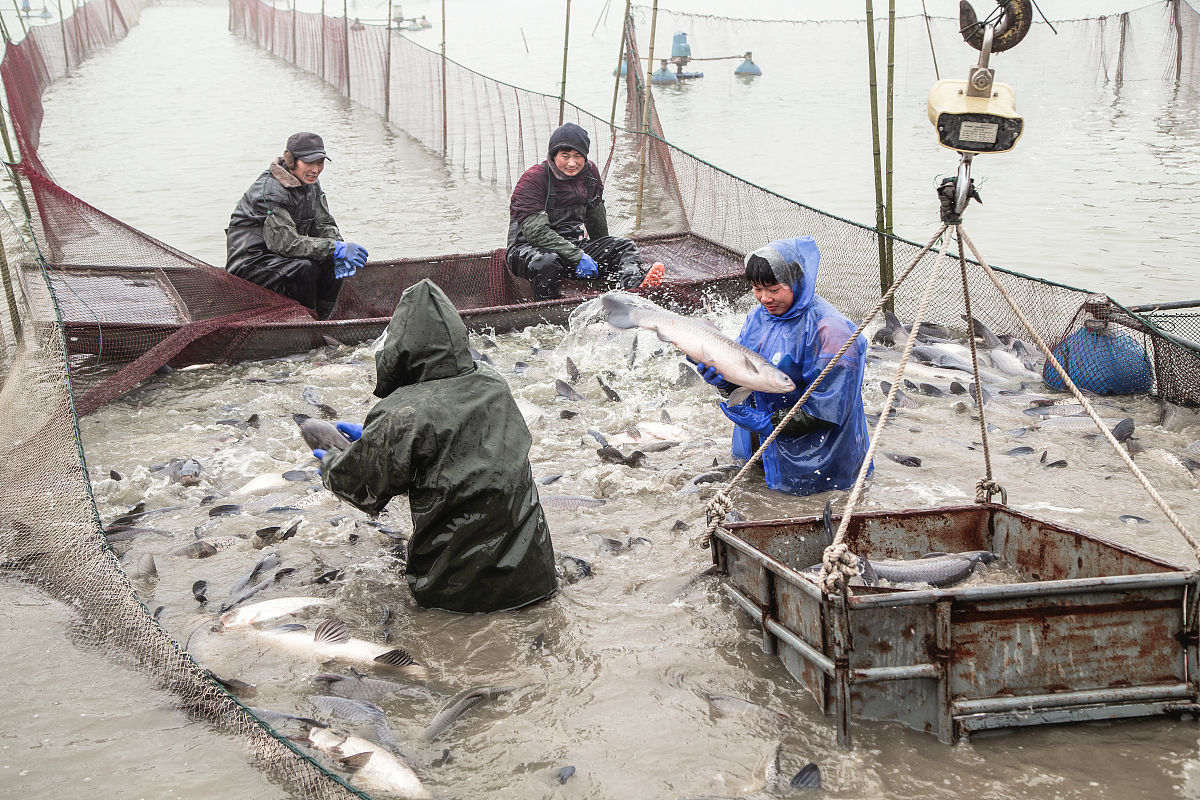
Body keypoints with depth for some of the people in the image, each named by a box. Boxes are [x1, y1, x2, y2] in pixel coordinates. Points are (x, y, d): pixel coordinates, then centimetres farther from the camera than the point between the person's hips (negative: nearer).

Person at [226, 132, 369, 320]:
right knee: (305, 268, -32)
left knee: (334, 262, -12)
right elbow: (286, 242, -30)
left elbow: (325, 225, 5)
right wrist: (337, 249, -32)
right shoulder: (270, 191, -24)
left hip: (279, 255, 8)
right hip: (250, 261, -8)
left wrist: (340, 246, -18)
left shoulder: (310, 183, 3)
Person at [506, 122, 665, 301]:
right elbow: (536, 232, -24)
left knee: (623, 246, -10)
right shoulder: (533, 179, -15)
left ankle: (633, 281, -41)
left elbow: (596, 219, 22)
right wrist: (577, 256, -28)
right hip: (528, 247, -6)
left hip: (573, 244, 7)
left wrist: (604, 250, 31)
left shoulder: (590, 172, 5)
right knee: (546, 262, -40)